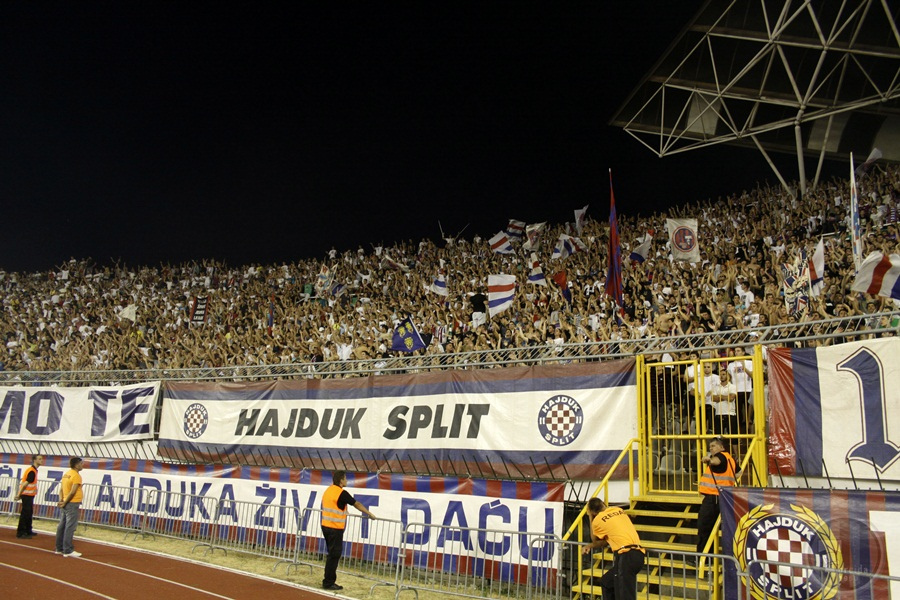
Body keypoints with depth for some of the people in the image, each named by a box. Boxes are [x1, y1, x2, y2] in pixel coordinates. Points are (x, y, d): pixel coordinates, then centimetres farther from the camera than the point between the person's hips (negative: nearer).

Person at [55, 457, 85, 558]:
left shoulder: (66, 474, 13)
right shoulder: (76, 475, -14)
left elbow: (61, 489, 13)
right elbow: (72, 492, -19)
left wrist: (61, 500, 2)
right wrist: (65, 502, -10)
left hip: (66, 504, 9)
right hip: (72, 504, -9)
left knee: (62, 526, 13)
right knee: (70, 527, -7)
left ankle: (59, 548, 21)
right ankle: (68, 550, -6)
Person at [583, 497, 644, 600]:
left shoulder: (598, 520, 3)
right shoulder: (618, 510, 21)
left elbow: (595, 540, 23)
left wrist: (591, 518, 24)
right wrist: (591, 546, 27)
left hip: (627, 556, -8)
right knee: (606, 582, 24)